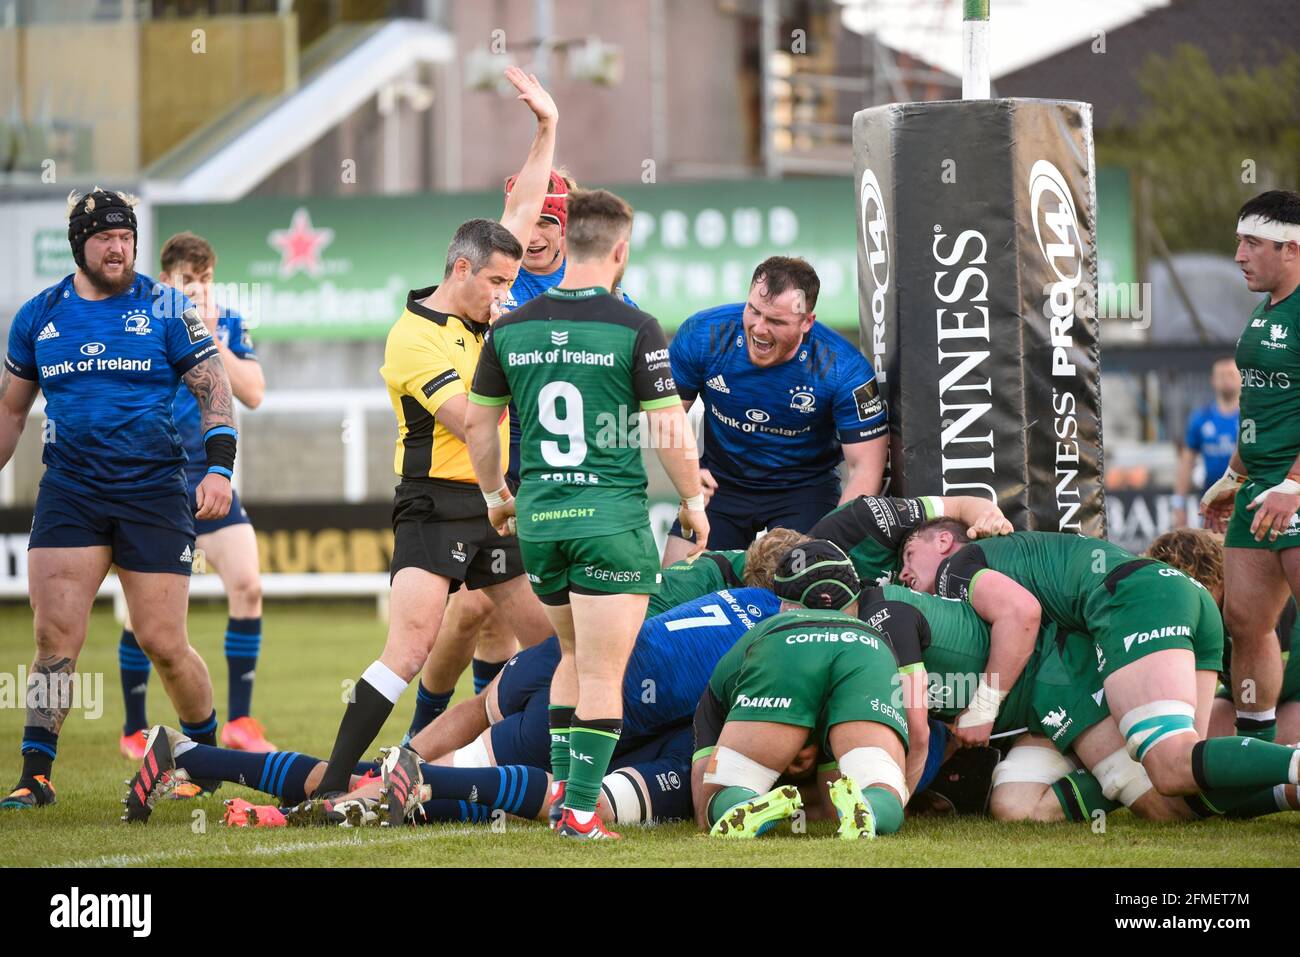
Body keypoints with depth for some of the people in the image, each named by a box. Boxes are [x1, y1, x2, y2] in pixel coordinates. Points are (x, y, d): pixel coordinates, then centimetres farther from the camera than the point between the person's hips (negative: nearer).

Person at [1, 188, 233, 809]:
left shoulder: (166, 309, 1)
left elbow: (214, 391, 1)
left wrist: (219, 469, -13)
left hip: (154, 492, -2)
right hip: (68, 493, 2)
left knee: (162, 643, -2)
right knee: (55, 634, -10)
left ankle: (207, 752, 22)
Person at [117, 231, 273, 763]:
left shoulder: (227, 324, 4)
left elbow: (253, 394, -8)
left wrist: (212, 339, -15)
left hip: (209, 480, 3)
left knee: (246, 585, -12)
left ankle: (239, 721, -4)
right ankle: (134, 730, 15)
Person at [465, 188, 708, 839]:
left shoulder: (510, 329, 4)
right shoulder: (633, 329, -10)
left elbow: (478, 422, 12)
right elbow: (670, 431, -9)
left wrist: (495, 496, 27)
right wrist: (693, 502, 6)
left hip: (537, 517, 5)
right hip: (611, 517, -5)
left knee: (573, 655, 24)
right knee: (603, 675, -1)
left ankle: (562, 782, 22)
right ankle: (580, 810, -4)